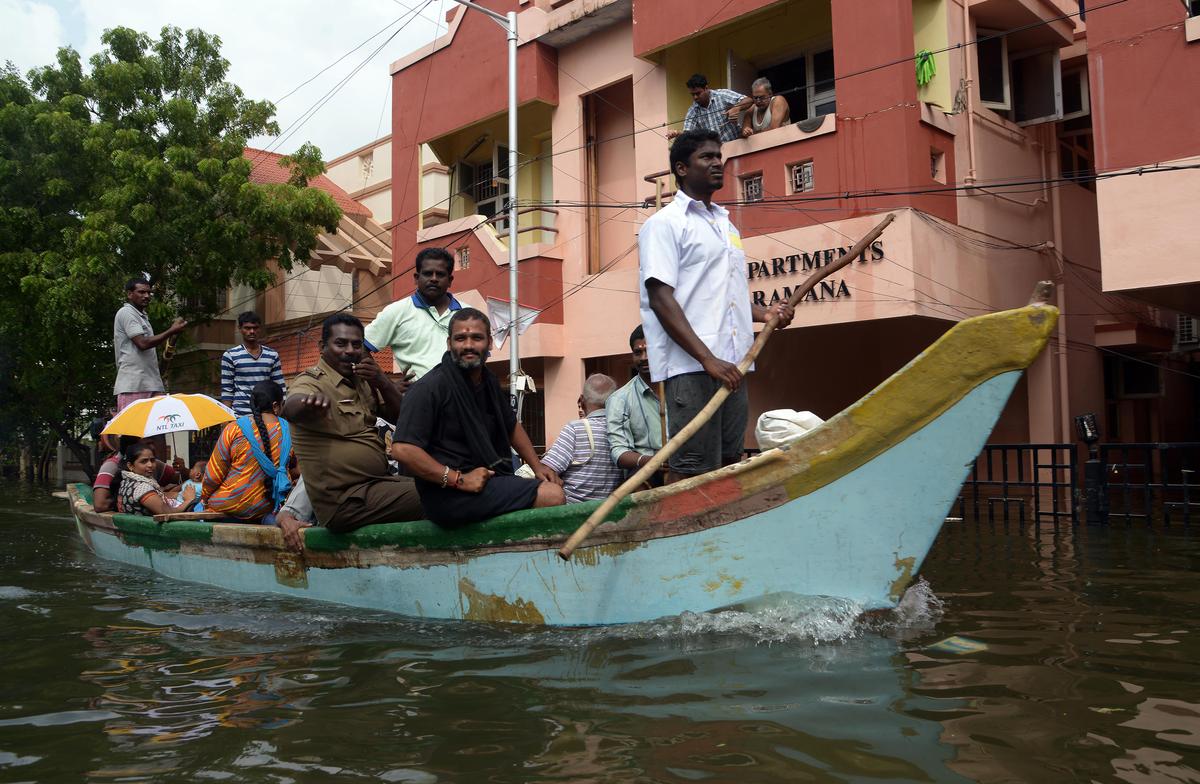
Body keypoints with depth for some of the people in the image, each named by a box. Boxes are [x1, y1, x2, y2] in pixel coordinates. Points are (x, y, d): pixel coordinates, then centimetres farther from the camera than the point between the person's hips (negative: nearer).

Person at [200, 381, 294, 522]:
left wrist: (204, 497, 11)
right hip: (266, 508, 3)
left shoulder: (234, 429, -10)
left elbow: (214, 472, -5)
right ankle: (267, 518, -3)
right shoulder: (289, 431, -2)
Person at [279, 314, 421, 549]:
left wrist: (382, 383, -11)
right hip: (345, 501, -8)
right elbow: (290, 409, -35)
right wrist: (312, 401, -58)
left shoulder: (362, 381, 12)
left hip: (373, 484, 8)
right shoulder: (312, 382, -12)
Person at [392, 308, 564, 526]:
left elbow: (512, 426, 29)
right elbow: (402, 449, -21)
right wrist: (460, 480, -22)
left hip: (491, 482, 9)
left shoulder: (488, 382, 13)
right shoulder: (429, 388, -13)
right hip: (448, 495, -9)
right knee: (551, 496, -18)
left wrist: (537, 466, 17)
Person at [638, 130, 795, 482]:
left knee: (729, 465, 9)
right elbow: (660, 299, -13)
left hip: (731, 367, 8)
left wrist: (765, 313, 10)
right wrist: (708, 359, -21)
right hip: (690, 368, -8)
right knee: (691, 472, -8)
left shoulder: (726, 224, 23)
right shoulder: (664, 223, -2)